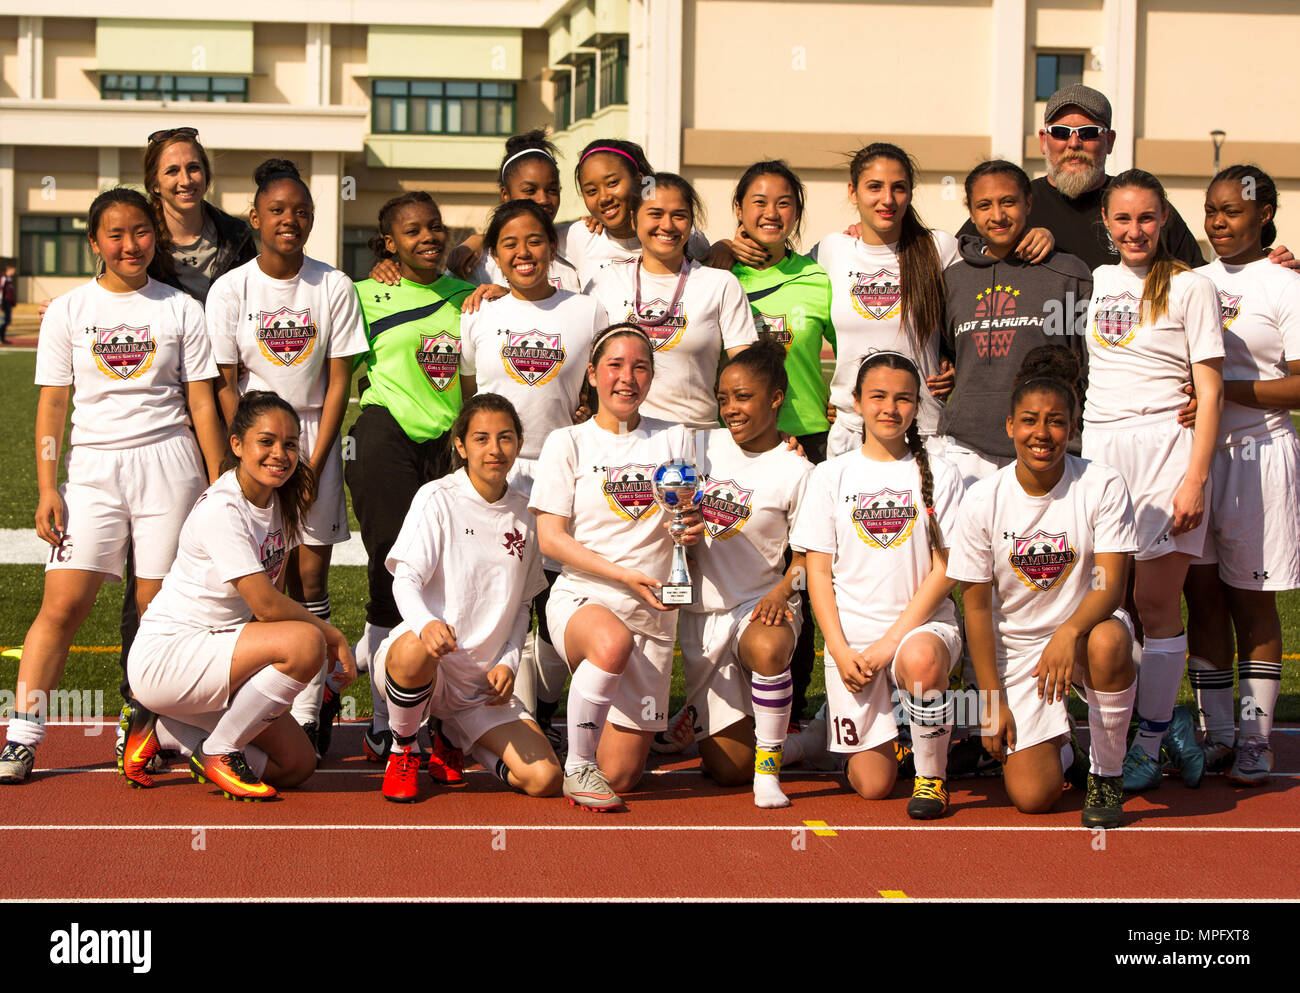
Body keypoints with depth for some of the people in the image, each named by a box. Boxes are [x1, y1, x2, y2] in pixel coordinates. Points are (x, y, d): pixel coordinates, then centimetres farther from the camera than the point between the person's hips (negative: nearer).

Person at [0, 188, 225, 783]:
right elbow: (52, 405, 7)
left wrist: (219, 489, 4)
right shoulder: (68, 311, 8)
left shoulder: (181, 310, 7)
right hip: (93, 466, 0)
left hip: (167, 461, 0)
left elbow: (201, 404, 7)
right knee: (61, 605, -8)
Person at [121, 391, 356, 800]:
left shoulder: (282, 500, 7)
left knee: (297, 765, 4)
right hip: (164, 656, -9)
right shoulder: (221, 509, -20)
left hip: (214, 654, 9)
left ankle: (162, 731, 14)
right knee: (307, 642, -28)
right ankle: (219, 752, -10)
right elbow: (266, 605, -22)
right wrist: (333, 635, -10)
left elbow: (274, 592, 9)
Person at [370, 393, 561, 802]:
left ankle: (453, 735, 19)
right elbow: (406, 579, -16)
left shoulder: (523, 514, 9)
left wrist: (507, 664, 0)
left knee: (544, 779, -13)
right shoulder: (437, 499, -6)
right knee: (416, 649, -43)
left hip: (483, 683, 5)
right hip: (423, 662, -5)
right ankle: (404, 751, -10)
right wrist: (426, 623, -39)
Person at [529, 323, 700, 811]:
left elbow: (689, 528, 15)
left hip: (652, 611, 3)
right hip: (581, 601, -3)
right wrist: (625, 575, -17)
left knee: (621, 775, -2)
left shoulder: (674, 441, 12)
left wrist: (692, 532, -10)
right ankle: (577, 765, -20)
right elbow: (550, 538, -5)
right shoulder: (568, 442, 2)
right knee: (613, 642, -41)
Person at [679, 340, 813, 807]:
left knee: (767, 649, -43)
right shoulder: (703, 446, 3)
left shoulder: (795, 471, -7)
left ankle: (768, 769, -23)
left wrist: (782, 590, -22)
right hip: (702, 609, 3)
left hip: (759, 605, -3)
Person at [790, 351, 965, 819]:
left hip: (922, 624, -1)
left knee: (920, 660, -40)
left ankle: (932, 775, -16)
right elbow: (818, 571, 4)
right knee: (872, 784, -6)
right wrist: (840, 651, -8)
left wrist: (891, 642, -12)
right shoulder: (832, 475, 6)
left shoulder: (939, 474, 3)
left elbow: (945, 570, -3)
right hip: (852, 633, 1)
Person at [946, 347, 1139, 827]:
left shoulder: (1103, 486, -13)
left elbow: (1110, 586, -19)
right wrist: (993, 700, -8)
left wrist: (1069, 633, -40)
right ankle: (1045, 737, 25)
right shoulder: (983, 500, -10)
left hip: (1086, 626, 0)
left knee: (1108, 643, -40)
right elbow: (977, 607, -5)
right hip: (1017, 647, 1)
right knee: (1032, 797, -13)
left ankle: (1106, 775, -15)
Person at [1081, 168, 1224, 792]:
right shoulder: (1092, 283, 13)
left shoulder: (1188, 288, 0)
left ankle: (1150, 741, 8)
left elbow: (1210, 391, -4)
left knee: (1155, 600, -3)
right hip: (1098, 448, 4)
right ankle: (1166, 722, 18)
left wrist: (1195, 479, -11)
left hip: (1165, 445, -4)